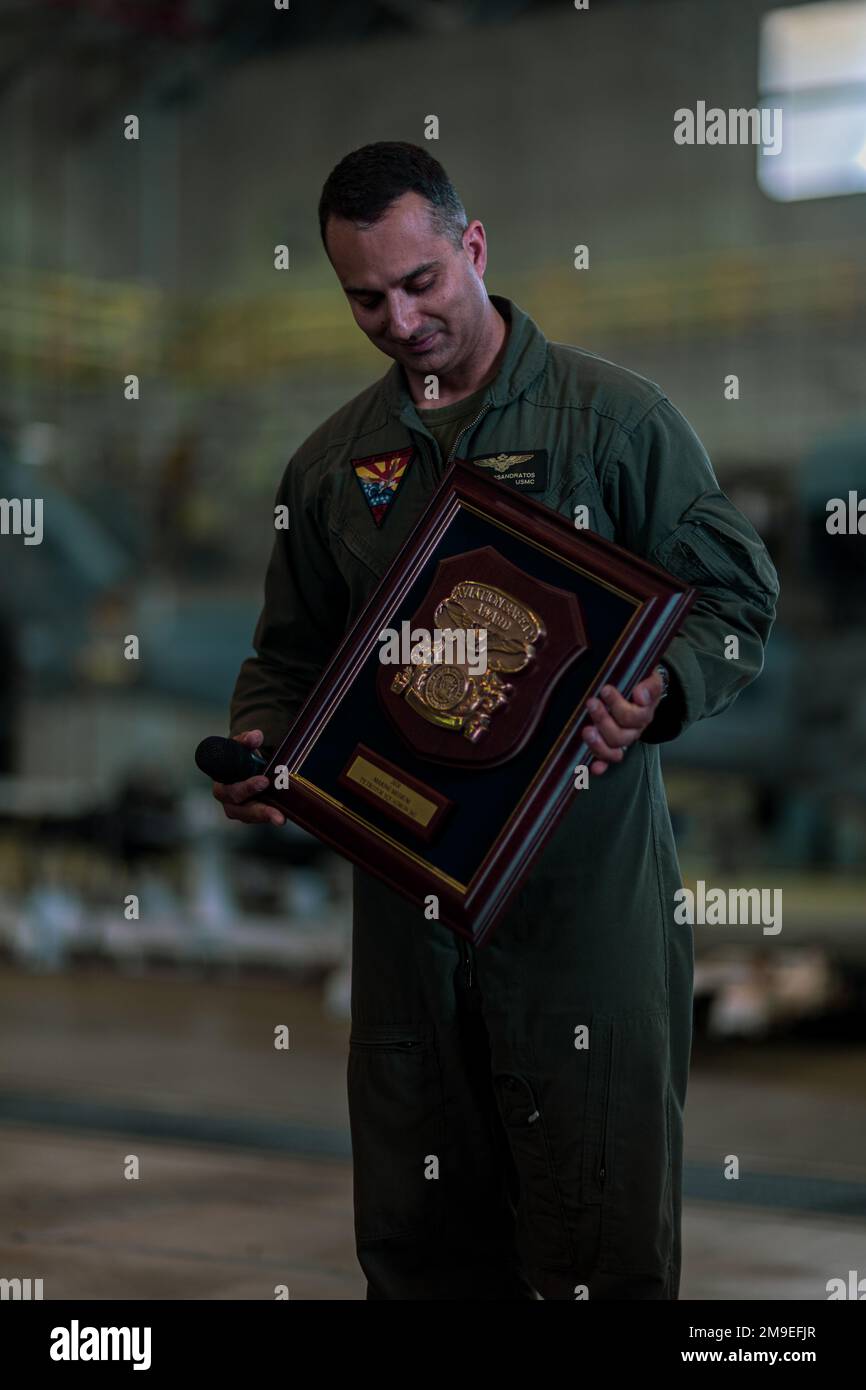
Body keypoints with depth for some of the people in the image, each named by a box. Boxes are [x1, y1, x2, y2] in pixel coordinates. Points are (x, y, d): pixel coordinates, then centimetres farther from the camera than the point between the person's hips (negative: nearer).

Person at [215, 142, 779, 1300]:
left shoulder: (615, 418, -1)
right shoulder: (330, 464, 13)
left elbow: (735, 594, -2)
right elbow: (294, 655, 20)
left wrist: (660, 695, -21)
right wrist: (258, 745, -1)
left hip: (585, 887, -4)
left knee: (599, 1224, -2)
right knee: (415, 1227, 11)